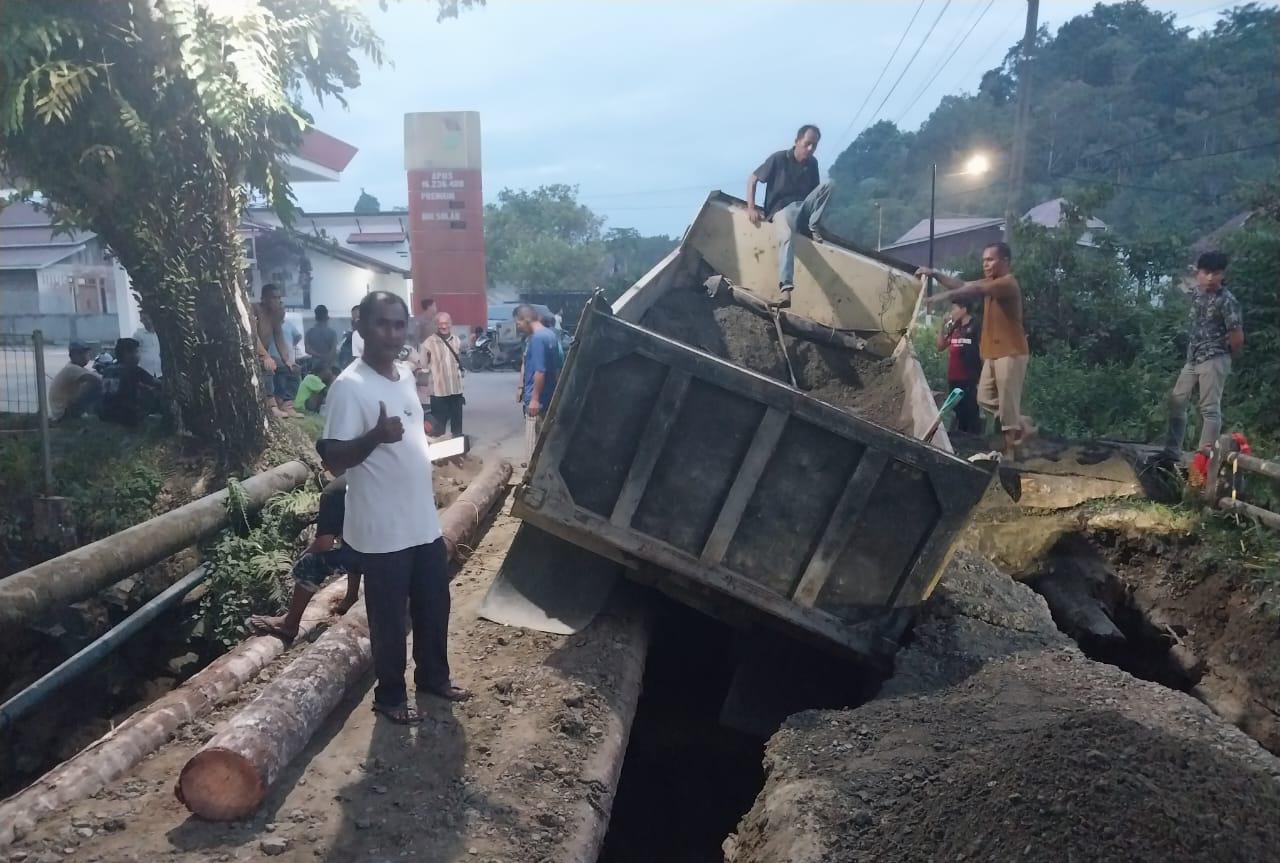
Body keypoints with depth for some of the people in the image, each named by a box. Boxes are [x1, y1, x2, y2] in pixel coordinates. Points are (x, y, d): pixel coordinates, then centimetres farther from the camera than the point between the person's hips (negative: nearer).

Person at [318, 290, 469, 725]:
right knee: (389, 617, 9)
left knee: (434, 607, 20)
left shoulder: (405, 374, 6)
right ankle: (390, 694, 28)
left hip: (424, 521, 8)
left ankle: (434, 676, 39)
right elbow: (333, 459, -23)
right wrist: (376, 435, -39)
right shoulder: (349, 386, -19)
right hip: (382, 530, -7)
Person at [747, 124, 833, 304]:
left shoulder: (812, 164, 7)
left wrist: (814, 221, 6)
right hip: (781, 208, -5)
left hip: (802, 207, 5)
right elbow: (752, 179, -5)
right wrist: (751, 208, -15)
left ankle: (812, 227, -10)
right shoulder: (778, 159, -7)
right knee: (787, 236, -39)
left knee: (829, 184, -17)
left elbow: (815, 191, 19)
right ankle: (785, 288, -52)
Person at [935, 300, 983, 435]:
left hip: (970, 380, -8)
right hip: (954, 379, 8)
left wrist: (982, 378, -16)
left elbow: (983, 353, -11)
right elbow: (940, 346, 22)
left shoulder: (976, 327, -8)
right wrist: (942, 327, 10)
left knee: (971, 414, -8)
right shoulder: (955, 329, 14)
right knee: (959, 413, 16)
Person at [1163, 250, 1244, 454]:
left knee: (1209, 409, -6)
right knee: (1176, 401, 9)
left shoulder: (1227, 300, -12)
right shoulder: (1197, 295, 10)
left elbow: (1237, 337, -12)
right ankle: (1172, 451, 16)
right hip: (1193, 359, 8)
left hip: (1214, 361, -8)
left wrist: (1228, 358, 2)